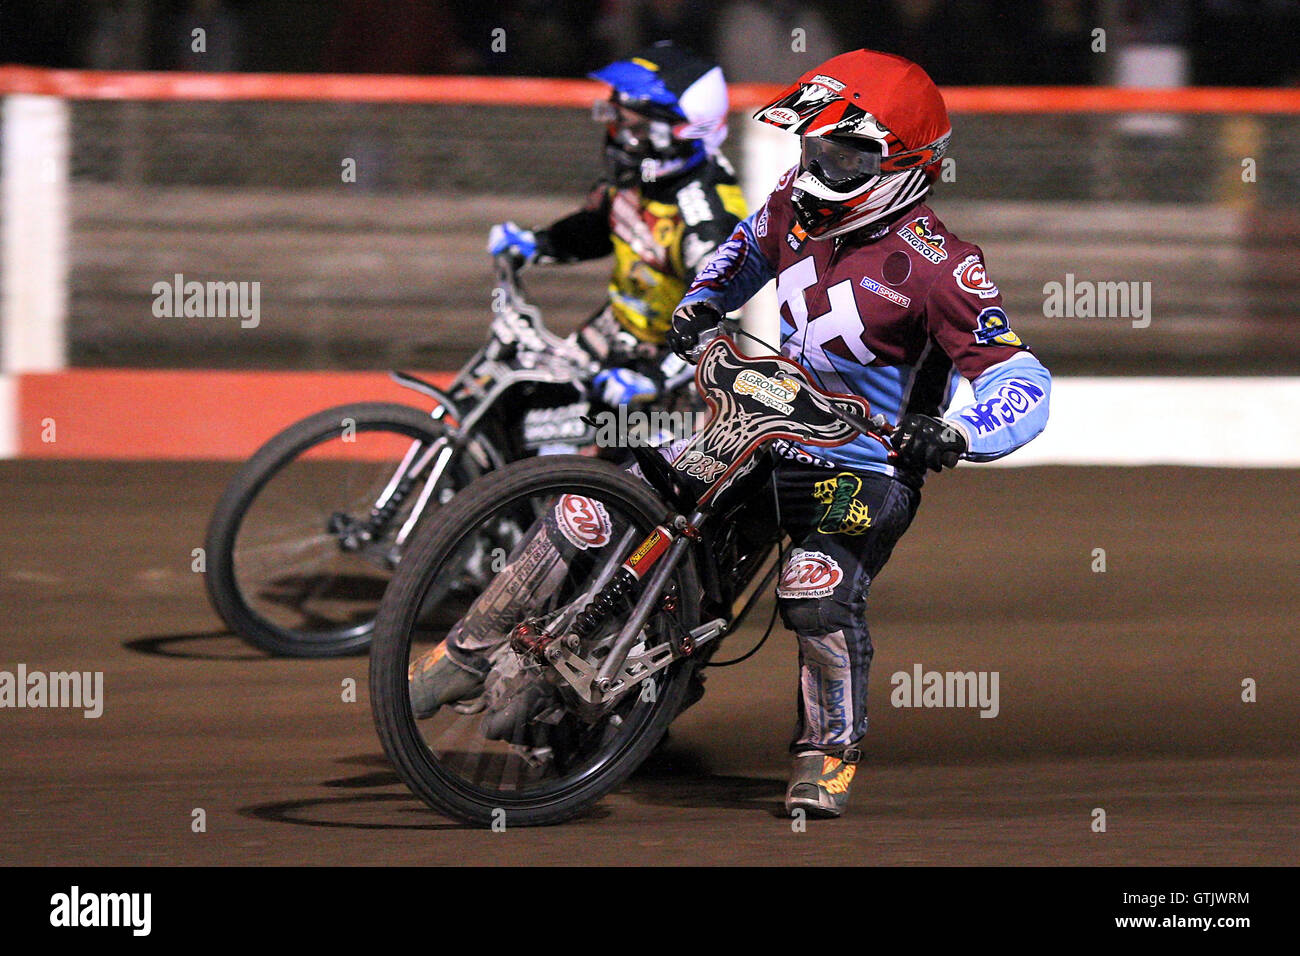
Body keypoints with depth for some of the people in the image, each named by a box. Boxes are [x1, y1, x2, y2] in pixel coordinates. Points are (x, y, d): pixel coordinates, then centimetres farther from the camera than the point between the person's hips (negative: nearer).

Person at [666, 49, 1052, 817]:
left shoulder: (934, 265, -21)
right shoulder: (797, 209, 0)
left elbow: (1021, 380, -26)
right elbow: (750, 247, 27)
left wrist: (956, 434, -44)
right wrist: (703, 302, 10)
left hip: (869, 469, -7)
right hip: (773, 433, 7)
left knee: (822, 596, -25)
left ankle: (833, 749, -3)